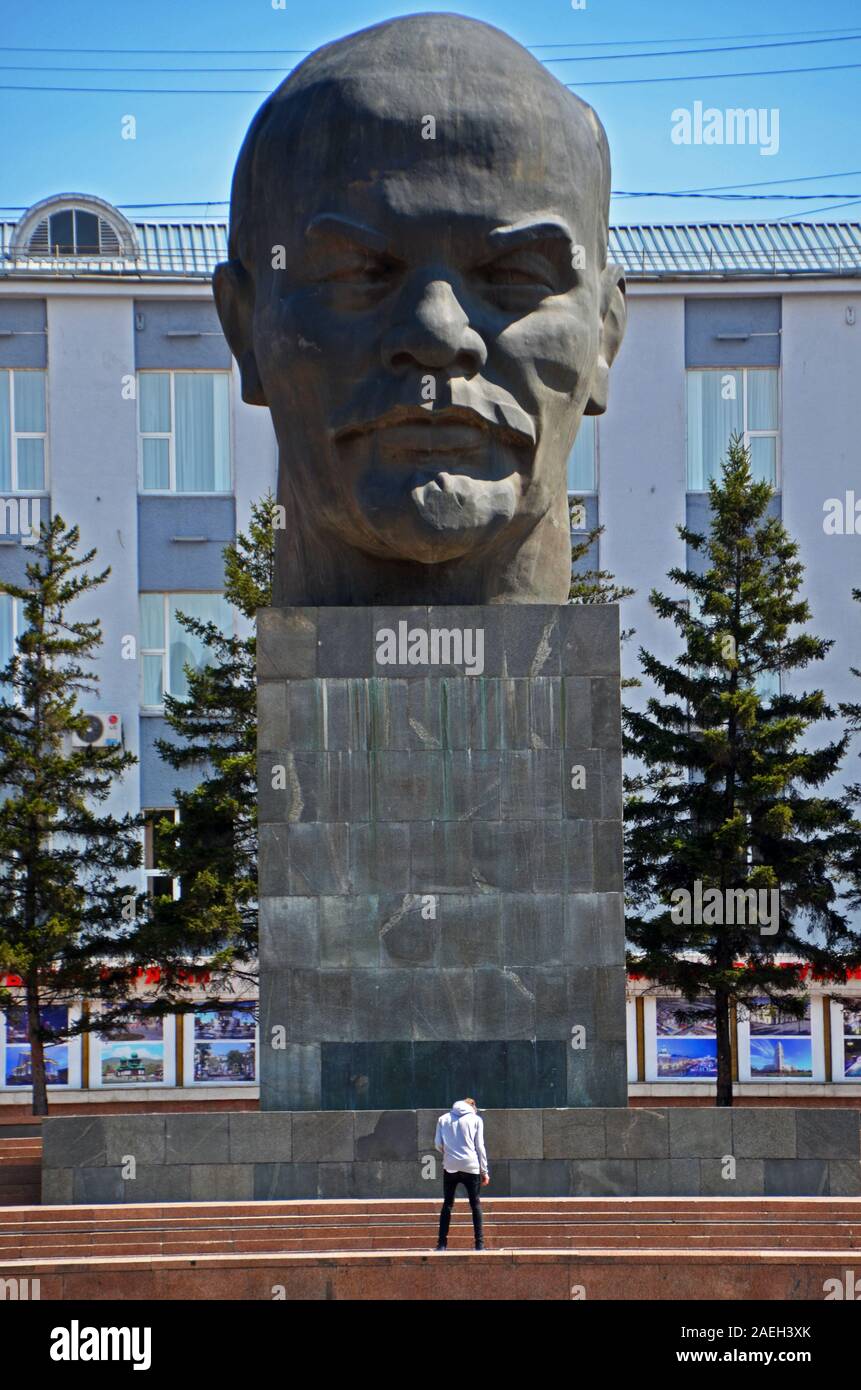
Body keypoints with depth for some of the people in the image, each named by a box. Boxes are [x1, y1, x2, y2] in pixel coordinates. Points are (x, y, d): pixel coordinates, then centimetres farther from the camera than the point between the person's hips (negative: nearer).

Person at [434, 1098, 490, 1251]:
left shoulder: (443, 1119, 11)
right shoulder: (476, 1119, 6)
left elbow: (438, 1144, 5)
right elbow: (480, 1146, 3)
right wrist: (484, 1171, 5)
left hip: (450, 1167, 1)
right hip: (471, 1166, -1)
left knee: (447, 1204, 8)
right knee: (475, 1204, 5)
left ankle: (441, 1243, 2)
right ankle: (479, 1243, -1)